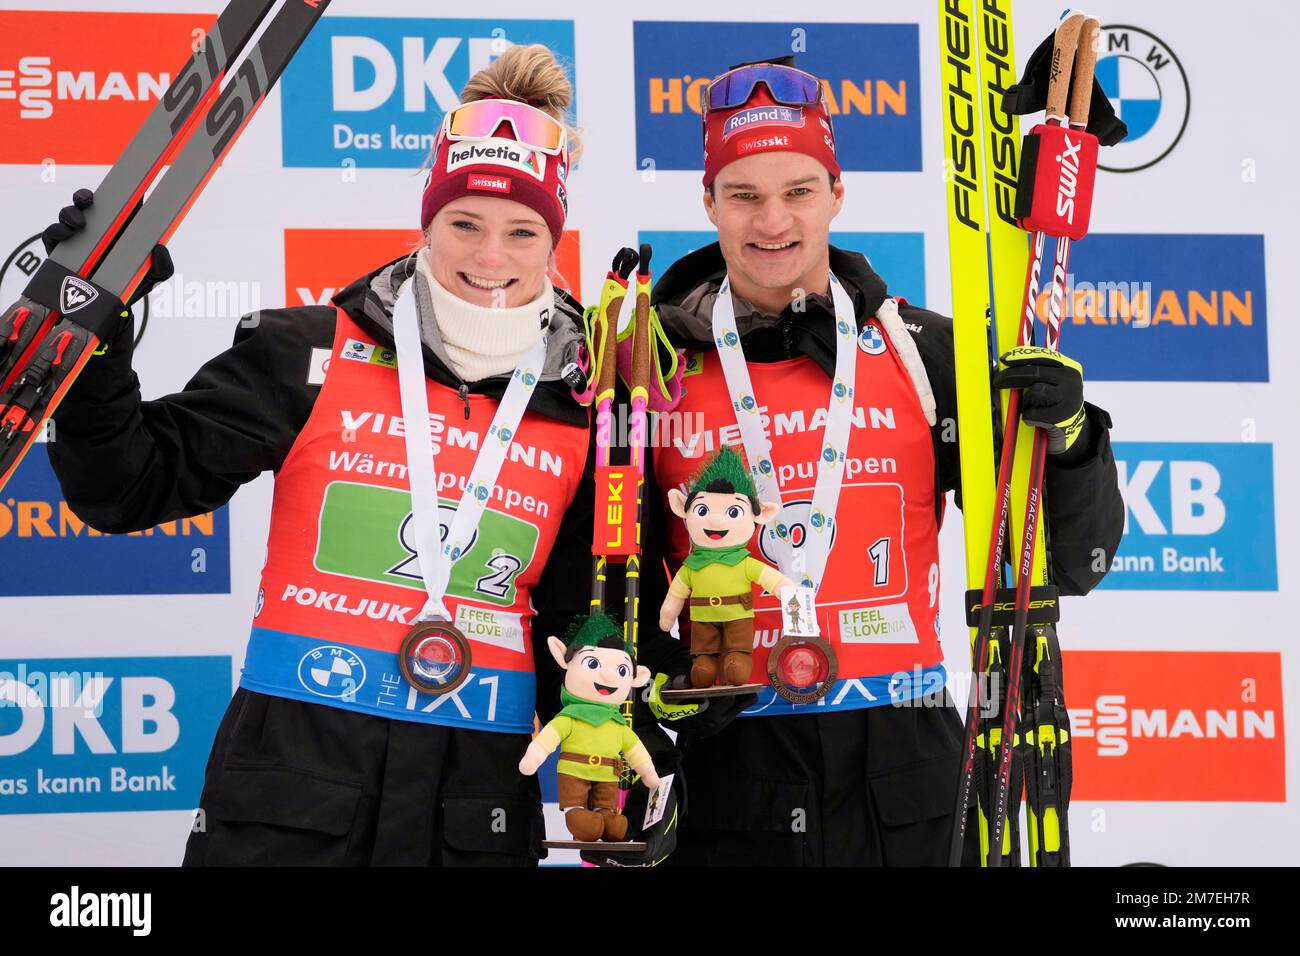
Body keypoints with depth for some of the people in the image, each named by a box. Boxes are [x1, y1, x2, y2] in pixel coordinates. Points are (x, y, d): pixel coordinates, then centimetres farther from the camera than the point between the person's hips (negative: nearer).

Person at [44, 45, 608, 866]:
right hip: (291, 777, -2)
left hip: (480, 807, 2)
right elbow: (133, 486, -1)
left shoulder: (582, 408, 5)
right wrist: (90, 345, -16)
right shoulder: (311, 357, -1)